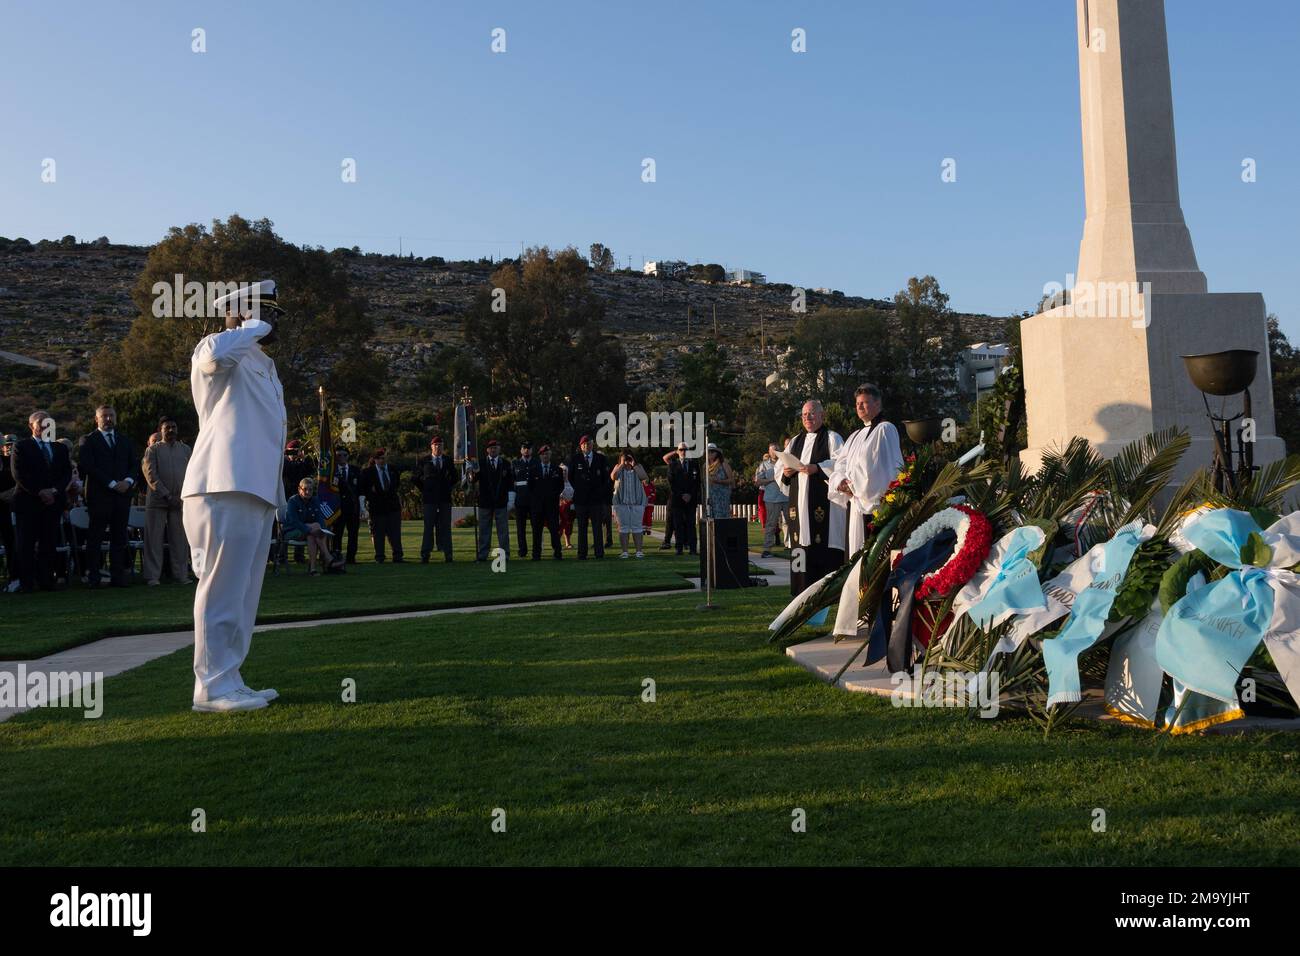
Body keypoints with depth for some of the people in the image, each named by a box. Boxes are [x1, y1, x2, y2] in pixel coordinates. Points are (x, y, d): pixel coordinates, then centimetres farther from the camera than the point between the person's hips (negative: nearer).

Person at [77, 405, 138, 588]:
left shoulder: (125, 440, 19)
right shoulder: (88, 441, 5)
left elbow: (134, 464, 14)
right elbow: (88, 466, -7)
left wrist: (128, 481, -6)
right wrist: (112, 484, -13)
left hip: (122, 494, 4)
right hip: (99, 495, -4)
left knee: (119, 537, 2)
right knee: (95, 538, -2)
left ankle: (118, 576, 3)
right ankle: (94, 578, 0)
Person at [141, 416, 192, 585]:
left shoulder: (185, 449, 15)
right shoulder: (153, 449, 6)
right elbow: (150, 474, -4)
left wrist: (183, 496, -6)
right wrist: (167, 496, -13)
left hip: (180, 500, 2)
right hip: (157, 500, -2)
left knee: (180, 539, 2)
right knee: (154, 539, -1)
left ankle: (180, 574, 7)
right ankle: (152, 576, 2)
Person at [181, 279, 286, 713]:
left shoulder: (263, 365, 28)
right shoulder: (217, 348, 0)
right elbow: (216, 352, -29)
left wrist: (278, 496, 27)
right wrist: (255, 328, -10)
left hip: (257, 492, 10)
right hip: (226, 488, -10)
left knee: (243, 593, 11)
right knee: (223, 588, -10)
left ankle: (228, 681, 18)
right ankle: (213, 686, -7)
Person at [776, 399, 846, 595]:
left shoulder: (832, 438, 6)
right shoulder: (795, 442, 22)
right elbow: (779, 469, 21)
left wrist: (817, 468, -20)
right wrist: (785, 472, -2)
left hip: (823, 503, -5)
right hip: (800, 503, 5)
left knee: (824, 541, -11)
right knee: (802, 541, 0)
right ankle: (805, 588, 4)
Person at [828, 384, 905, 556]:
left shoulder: (885, 429, -3)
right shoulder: (856, 436, 21)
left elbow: (893, 466, -11)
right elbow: (840, 463, 19)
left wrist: (861, 486, -12)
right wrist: (840, 481, -3)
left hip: (875, 501, -8)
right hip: (856, 502, 8)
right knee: (857, 547, 7)